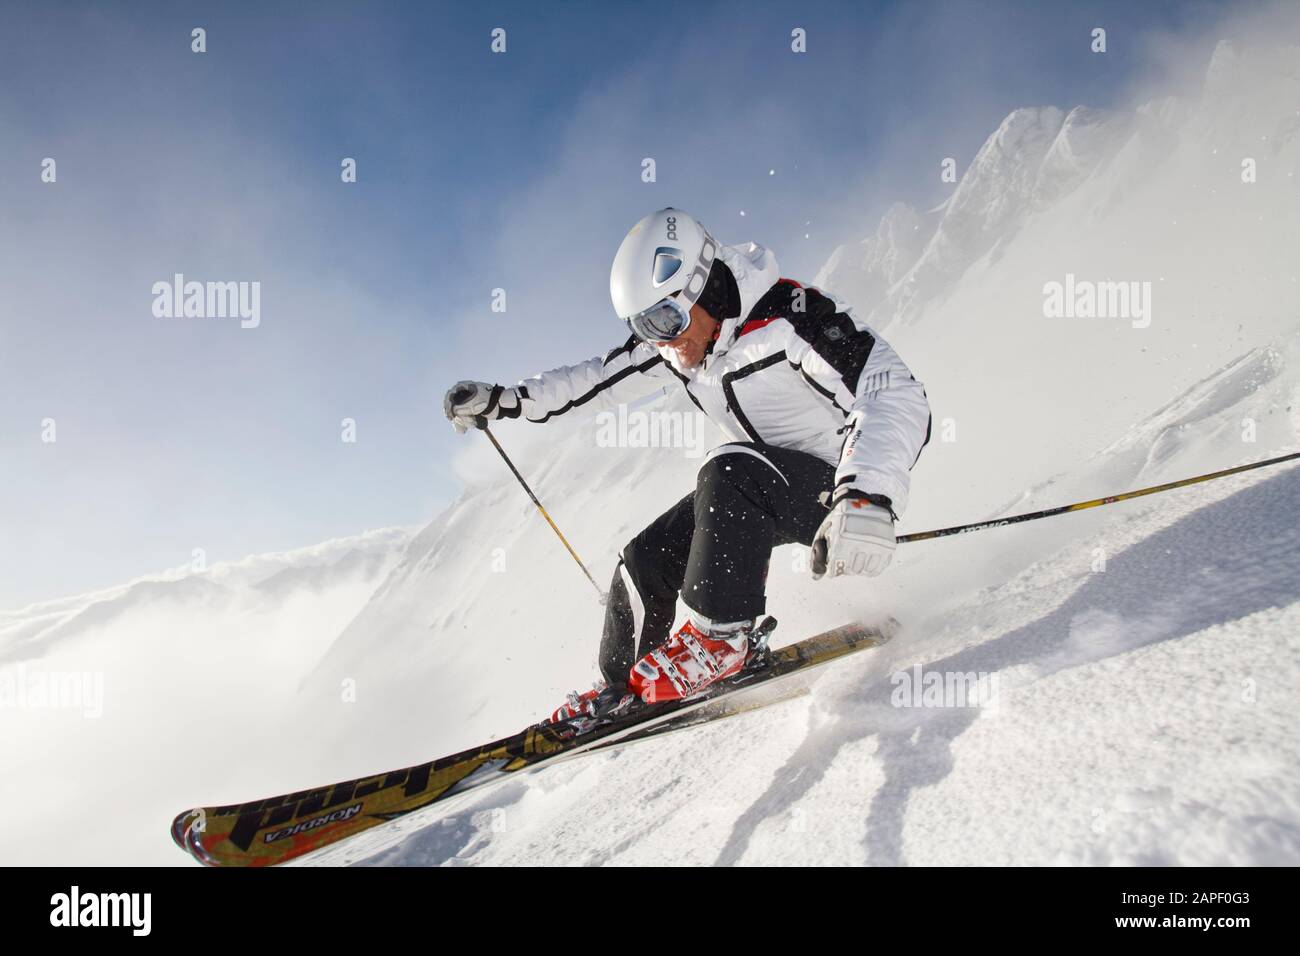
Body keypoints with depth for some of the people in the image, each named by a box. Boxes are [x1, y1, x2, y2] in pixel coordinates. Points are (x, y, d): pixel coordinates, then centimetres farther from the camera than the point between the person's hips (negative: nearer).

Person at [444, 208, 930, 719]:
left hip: (840, 485, -7)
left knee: (731, 469, -34)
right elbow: (602, 377, 11)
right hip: (756, 491, 8)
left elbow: (894, 392, -36)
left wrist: (868, 500, -51)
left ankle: (721, 636, -25)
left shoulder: (790, 316, -27)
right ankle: (619, 689, 20)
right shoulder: (673, 337, -4)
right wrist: (504, 400, 5)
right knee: (645, 560, 0)